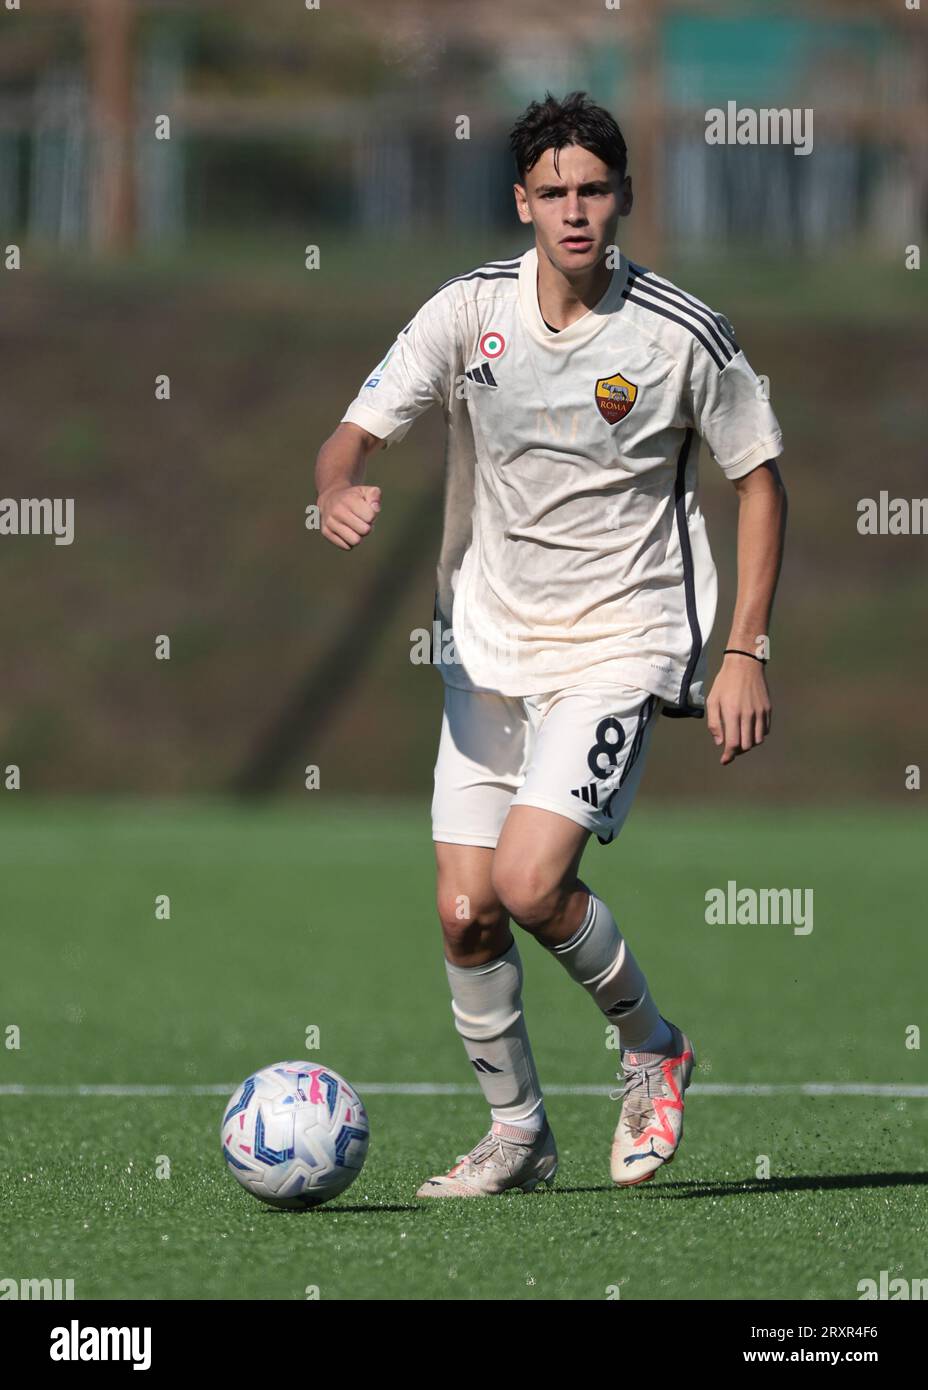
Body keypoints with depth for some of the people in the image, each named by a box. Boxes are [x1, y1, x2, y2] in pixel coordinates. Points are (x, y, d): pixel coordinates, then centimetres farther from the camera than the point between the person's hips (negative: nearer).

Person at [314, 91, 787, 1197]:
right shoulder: (469, 311, -6)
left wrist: (744, 653, -4)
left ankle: (651, 1048, 9)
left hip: (619, 646, -4)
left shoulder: (682, 335, -11)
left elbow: (758, 480, 1)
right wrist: (339, 493, -32)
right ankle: (516, 1135, 19)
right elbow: (355, 434, -6)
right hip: (488, 644, 4)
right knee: (465, 914, 0)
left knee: (529, 885, -18)